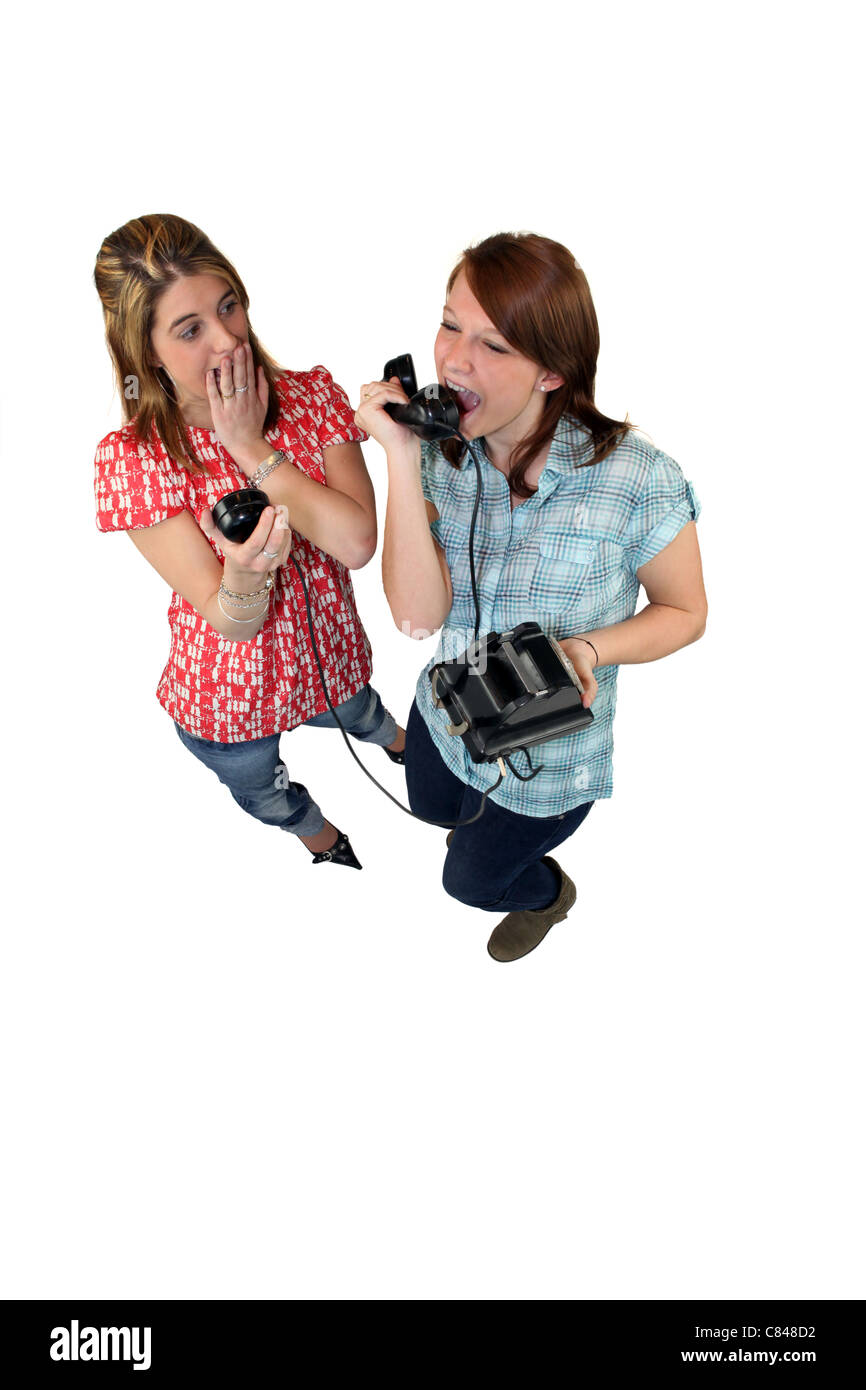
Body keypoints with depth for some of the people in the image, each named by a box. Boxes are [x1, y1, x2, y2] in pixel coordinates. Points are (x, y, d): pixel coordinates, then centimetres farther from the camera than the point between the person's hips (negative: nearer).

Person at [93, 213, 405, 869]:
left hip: (331, 655, 2)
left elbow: (358, 543, -29)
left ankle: (398, 738, 76)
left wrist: (252, 449, -31)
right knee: (261, 789, 30)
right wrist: (243, 571, -51)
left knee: (362, 716, 37)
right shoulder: (133, 459, -27)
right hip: (227, 698, -2)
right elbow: (231, 623, -28)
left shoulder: (312, 396, -18)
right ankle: (319, 834, 67)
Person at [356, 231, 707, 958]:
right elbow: (418, 615, -28)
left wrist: (587, 650, -33)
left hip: (546, 754, -4)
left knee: (472, 878, 22)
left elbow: (685, 611, -14)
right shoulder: (442, 454, -17)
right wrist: (401, 457, -34)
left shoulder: (637, 479, -30)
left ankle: (548, 893, 59)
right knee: (431, 808, 34)